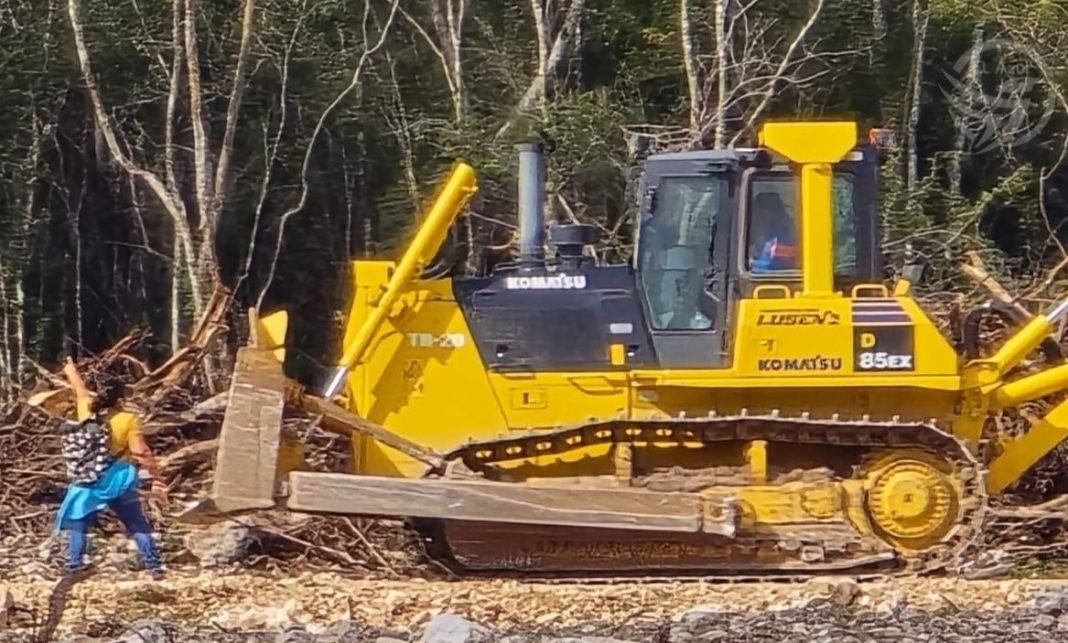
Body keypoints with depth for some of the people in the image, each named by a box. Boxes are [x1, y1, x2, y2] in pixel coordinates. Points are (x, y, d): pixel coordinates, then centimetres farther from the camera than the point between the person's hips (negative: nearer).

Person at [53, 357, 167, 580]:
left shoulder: (87, 411, -4)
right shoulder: (127, 420, -14)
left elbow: (80, 391, 17)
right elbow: (141, 453, -17)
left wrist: (71, 371, 38)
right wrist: (156, 478, -11)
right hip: (118, 480, -2)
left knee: (79, 521, 19)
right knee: (138, 525, 7)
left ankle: (74, 563, 15)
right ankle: (155, 566, 3)